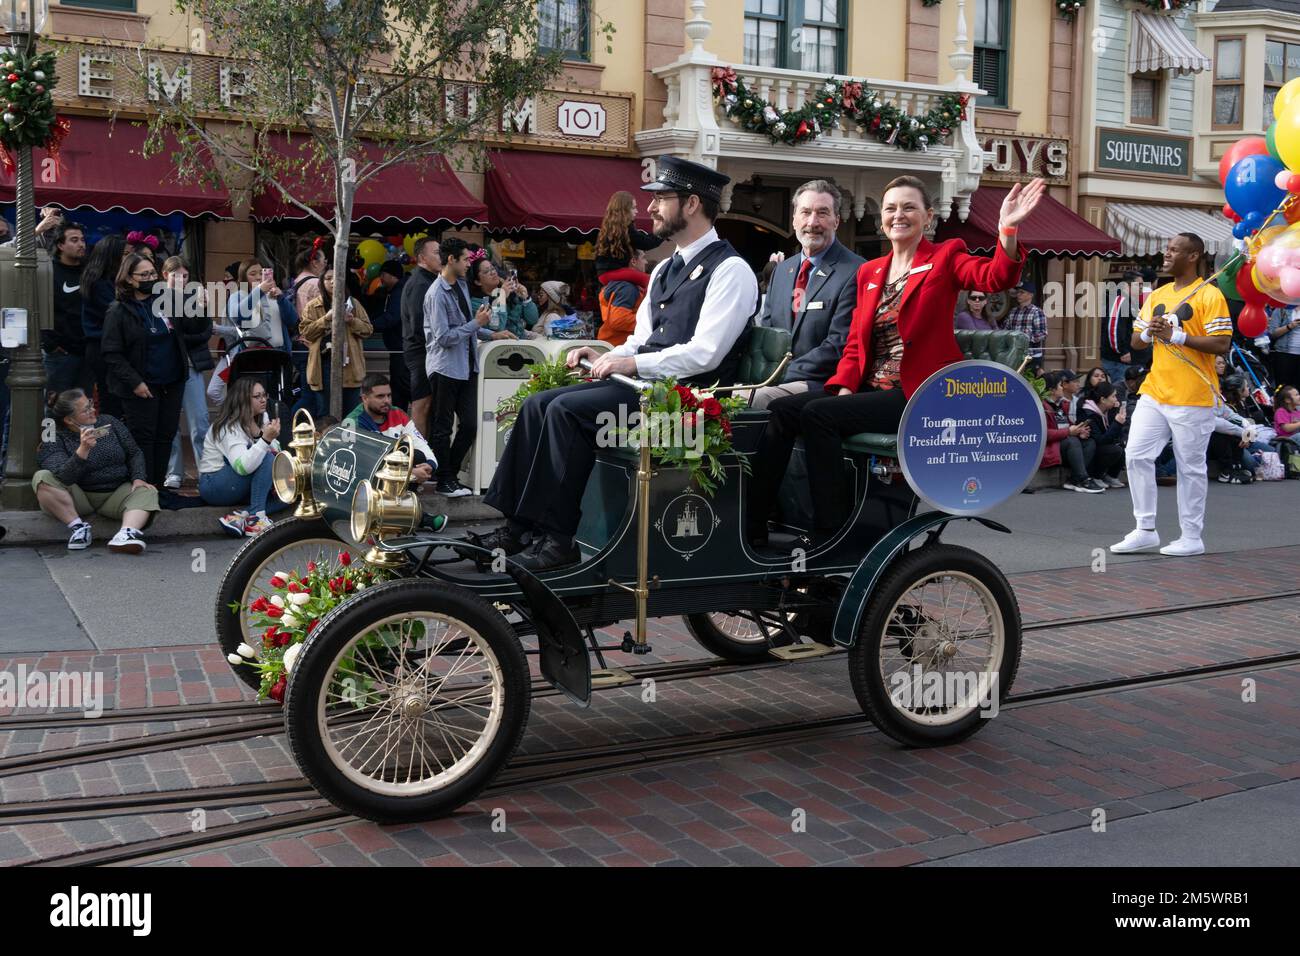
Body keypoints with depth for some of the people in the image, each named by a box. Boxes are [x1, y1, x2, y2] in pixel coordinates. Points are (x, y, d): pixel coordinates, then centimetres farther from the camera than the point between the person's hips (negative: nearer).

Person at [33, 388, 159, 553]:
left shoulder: (108, 423, 4)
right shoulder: (53, 440, -8)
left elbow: (135, 453, 11)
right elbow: (63, 477, -25)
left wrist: (138, 478, -7)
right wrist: (83, 450, -38)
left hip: (116, 494, 3)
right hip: (78, 499, -3)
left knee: (146, 492, -23)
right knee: (42, 478, -25)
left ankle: (128, 531, -50)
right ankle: (78, 526, -27)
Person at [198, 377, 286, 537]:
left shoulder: (262, 419, 4)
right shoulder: (229, 427, -21)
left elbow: (276, 452, 2)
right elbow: (243, 467, -36)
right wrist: (266, 439, -42)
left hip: (242, 487, 8)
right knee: (266, 459, -28)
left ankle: (240, 516, -25)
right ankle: (257, 517, -32)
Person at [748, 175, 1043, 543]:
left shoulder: (946, 257, 3)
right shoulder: (869, 272, 19)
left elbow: (996, 276, -17)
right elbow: (855, 342, 16)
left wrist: (1008, 228, -36)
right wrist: (844, 387, -3)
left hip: (918, 393, -6)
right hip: (870, 387, 6)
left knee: (817, 413, -26)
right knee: (780, 411, -12)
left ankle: (832, 535, -21)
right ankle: (752, 525, -11)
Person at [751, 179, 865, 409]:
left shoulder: (854, 272, -7)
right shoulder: (781, 271, 19)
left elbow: (839, 347, -14)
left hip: (819, 385, -6)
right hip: (774, 380, 6)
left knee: (756, 398, -31)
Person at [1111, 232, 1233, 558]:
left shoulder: (1209, 295, -7)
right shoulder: (1157, 296, 14)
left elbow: (1222, 344, -15)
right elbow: (1136, 341, 16)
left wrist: (1177, 335, -20)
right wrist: (1149, 332, -6)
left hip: (1191, 399, -6)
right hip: (1153, 393, 7)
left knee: (1190, 467, 1)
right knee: (1136, 455, 0)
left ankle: (1191, 538, 11)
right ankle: (1145, 530, 10)